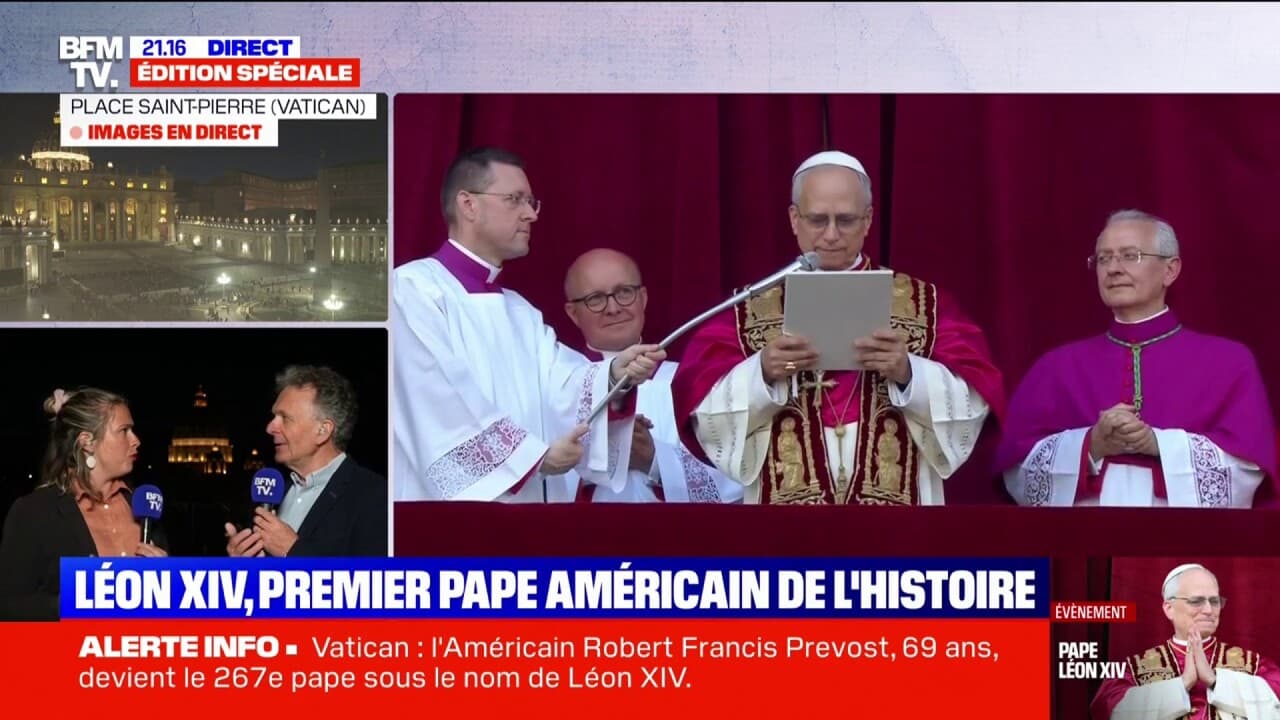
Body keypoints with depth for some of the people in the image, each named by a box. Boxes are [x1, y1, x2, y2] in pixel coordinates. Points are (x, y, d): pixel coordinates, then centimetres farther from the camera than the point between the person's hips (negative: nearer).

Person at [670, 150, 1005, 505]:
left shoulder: (923, 304, 2)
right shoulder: (748, 311, 1)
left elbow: (972, 403, -7)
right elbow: (704, 410, -7)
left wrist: (908, 374, -23)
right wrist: (761, 373, -23)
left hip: (895, 499, 0)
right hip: (784, 498, 0)